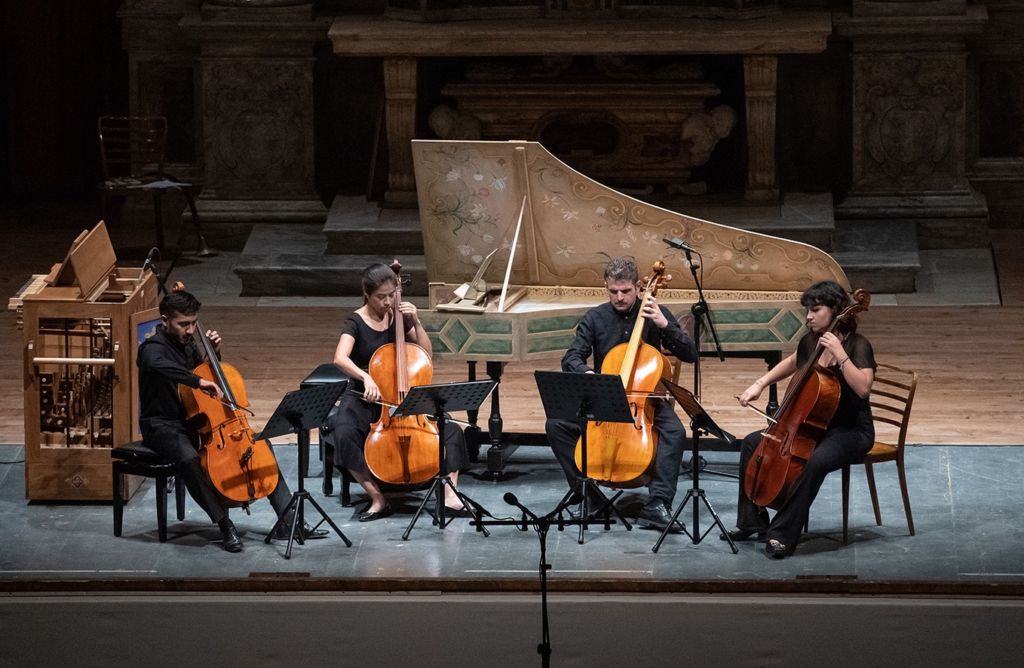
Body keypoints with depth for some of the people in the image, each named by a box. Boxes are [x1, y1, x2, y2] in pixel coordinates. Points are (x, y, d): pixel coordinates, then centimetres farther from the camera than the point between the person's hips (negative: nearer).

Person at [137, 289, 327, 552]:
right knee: (189, 458, -40)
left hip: (194, 422, 8)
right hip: (163, 426, -8)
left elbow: (207, 372, 26)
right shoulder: (153, 348, -17)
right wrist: (199, 382, -49)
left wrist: (213, 352, 6)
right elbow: (157, 365, -44)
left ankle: (287, 522, -2)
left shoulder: (186, 344, 9)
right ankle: (225, 525, -27)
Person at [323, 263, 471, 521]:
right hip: (364, 397, -4)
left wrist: (415, 322, -12)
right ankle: (377, 498, -27)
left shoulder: (399, 316, 3)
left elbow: (426, 354, 1)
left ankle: (450, 496, -21)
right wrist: (366, 377, -46)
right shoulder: (356, 322, -10)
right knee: (345, 434, -35)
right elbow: (340, 358, -29)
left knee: (450, 430, -19)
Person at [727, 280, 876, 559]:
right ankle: (752, 523, 7)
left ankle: (783, 535, -29)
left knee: (816, 461, -37)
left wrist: (840, 354, -33)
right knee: (753, 443, 0)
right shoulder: (810, 342, 5)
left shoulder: (857, 345, -15)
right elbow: (792, 363, 28)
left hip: (851, 432, -8)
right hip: (811, 426, 8)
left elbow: (863, 387, -31)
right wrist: (760, 383, 16)